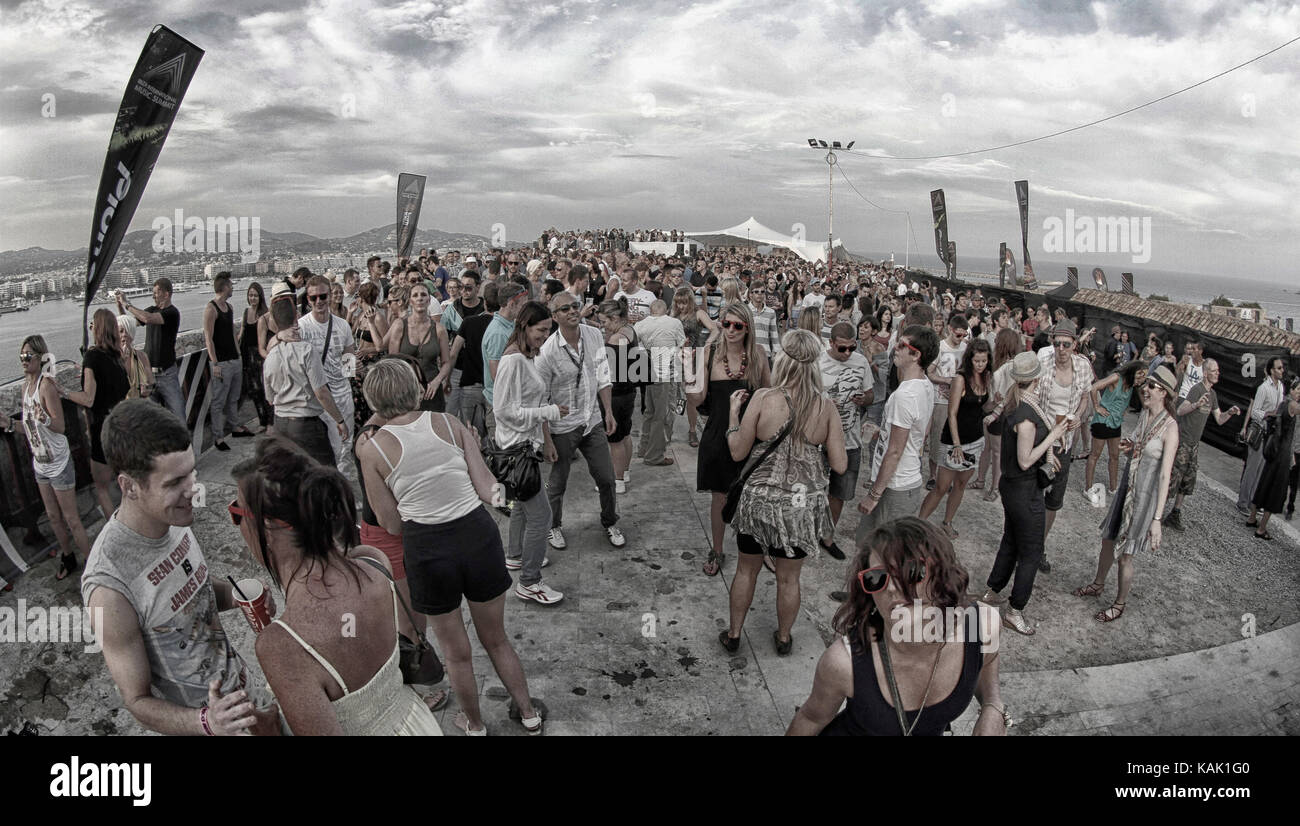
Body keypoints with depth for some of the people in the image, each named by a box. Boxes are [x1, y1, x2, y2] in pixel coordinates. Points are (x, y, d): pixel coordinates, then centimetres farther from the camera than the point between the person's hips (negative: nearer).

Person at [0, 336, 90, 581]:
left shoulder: (46, 384, -20)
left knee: (71, 519, -2)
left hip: (59, 462, -8)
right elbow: (31, 426, 14)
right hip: (40, 462, 8)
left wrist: (45, 420, -48)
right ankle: (68, 559, 35)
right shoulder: (25, 385, 4)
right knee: (53, 517, 19)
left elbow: (61, 426, -28)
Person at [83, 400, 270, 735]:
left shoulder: (173, 519, -12)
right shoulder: (109, 588, -32)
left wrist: (235, 595, -13)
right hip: (192, 722, -6)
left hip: (234, 683, 6)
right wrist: (207, 721, -39)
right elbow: (138, 701, -21)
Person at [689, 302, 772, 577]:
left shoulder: (757, 358, -1)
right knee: (719, 497, 11)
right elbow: (697, 399, -8)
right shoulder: (710, 354, -4)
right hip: (718, 435, 0)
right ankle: (716, 552, 30)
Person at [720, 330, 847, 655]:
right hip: (803, 503, 1)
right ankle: (783, 638, 39)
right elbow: (840, 465, -7)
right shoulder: (826, 407, -10)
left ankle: (734, 634, 36)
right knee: (788, 578, 20)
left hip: (760, 500, -1)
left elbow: (737, 453, -8)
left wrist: (733, 412, 5)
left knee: (746, 570, 20)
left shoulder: (763, 398, -16)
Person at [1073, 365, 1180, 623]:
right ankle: (1098, 584, 43)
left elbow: (1165, 476, -25)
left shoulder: (1170, 428, -22)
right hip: (1127, 488, 7)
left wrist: (1157, 518, -27)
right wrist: (1132, 447, -5)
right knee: (1108, 541, 20)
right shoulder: (1144, 415, 1)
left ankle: (1119, 604, 25)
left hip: (1146, 496, -7)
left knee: (1125, 555, 5)